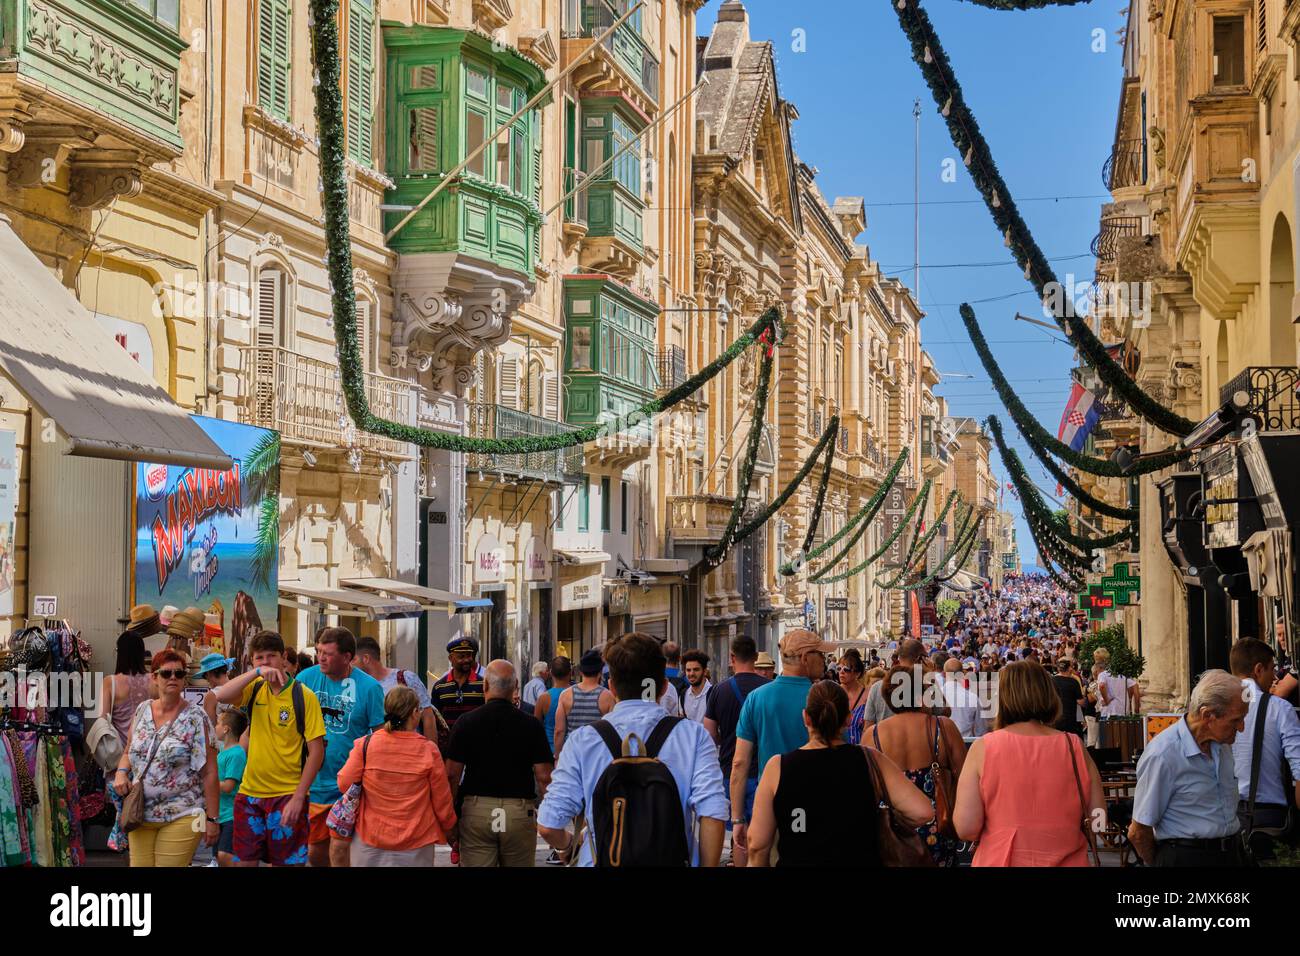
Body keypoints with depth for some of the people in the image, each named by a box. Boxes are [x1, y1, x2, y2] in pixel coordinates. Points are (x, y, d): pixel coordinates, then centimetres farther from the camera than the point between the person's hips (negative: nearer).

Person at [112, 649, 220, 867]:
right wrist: (121, 772, -3)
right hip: (140, 814, 4)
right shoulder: (142, 711, 8)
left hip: (181, 816, -4)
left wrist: (212, 818, -10)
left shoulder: (195, 718, -6)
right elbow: (128, 753, 20)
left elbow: (209, 773, -7)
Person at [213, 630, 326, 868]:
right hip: (250, 793, 4)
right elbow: (221, 696, -14)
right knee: (244, 861, 9)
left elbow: (316, 751, -10)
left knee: (287, 861, 1)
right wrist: (256, 672, -24)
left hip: (287, 795, -4)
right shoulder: (255, 690, 5)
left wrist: (298, 797, -15)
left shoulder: (304, 696, -8)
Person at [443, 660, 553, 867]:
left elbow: (452, 774, -2)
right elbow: (543, 776, -4)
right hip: (520, 811, 0)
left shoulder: (466, 722, -2)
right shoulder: (531, 725, -2)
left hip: (476, 811, 0)